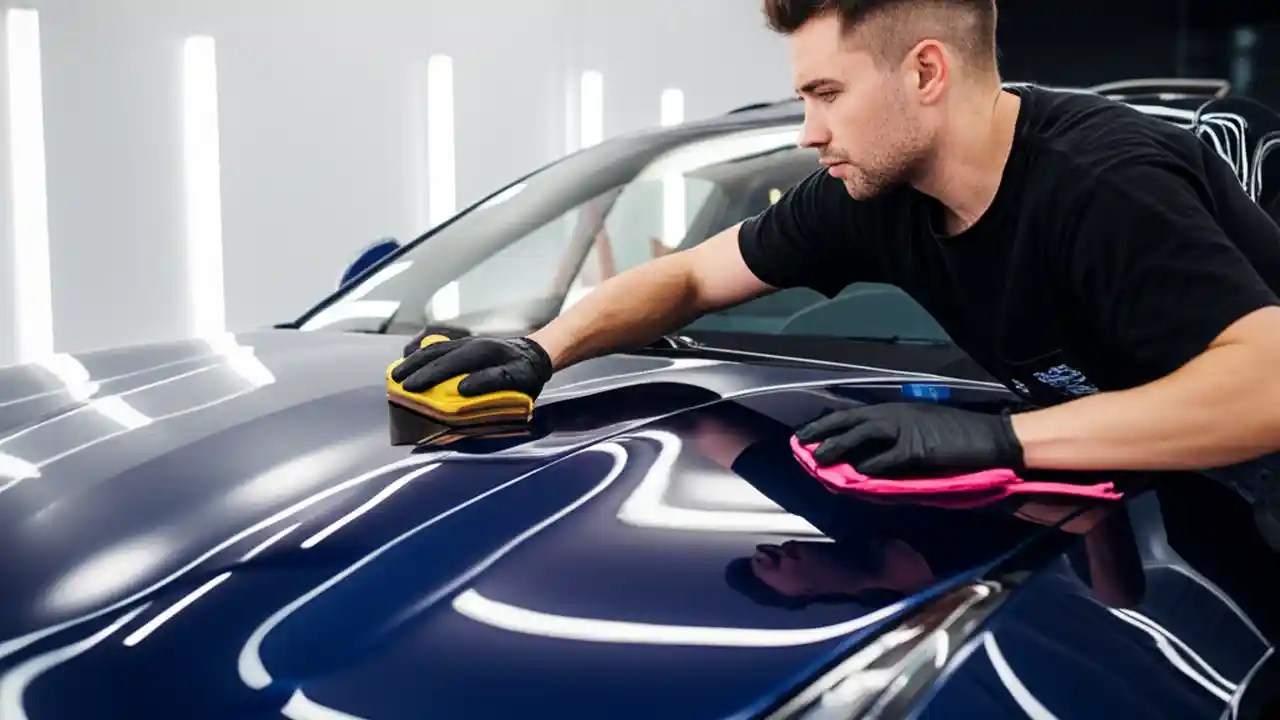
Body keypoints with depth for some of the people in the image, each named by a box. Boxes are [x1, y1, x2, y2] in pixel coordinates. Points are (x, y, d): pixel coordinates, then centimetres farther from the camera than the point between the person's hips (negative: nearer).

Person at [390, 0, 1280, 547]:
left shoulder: (1102, 182, -31)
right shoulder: (870, 194, -9)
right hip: (1146, 476, 6)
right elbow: (690, 276, 3)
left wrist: (1003, 437, -43)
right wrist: (542, 350, -10)